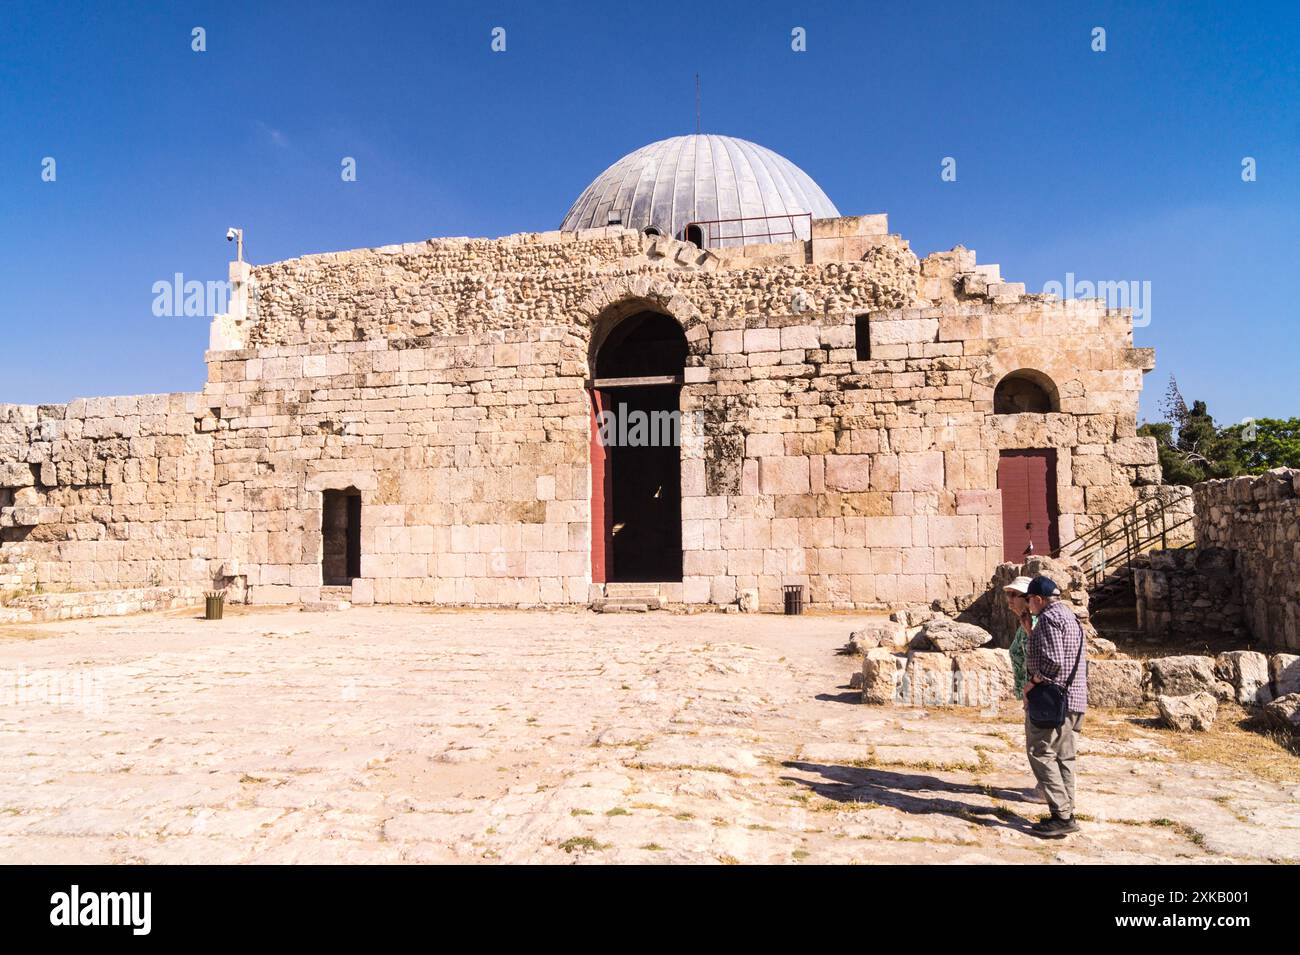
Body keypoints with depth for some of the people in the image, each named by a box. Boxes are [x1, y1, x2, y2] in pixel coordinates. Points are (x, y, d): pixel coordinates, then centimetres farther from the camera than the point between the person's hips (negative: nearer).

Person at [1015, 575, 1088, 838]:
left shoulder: (1049, 618, -13)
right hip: (1073, 699, 10)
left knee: (1040, 753, -7)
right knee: (1063, 757, 12)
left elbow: (1053, 661, -22)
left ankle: (1062, 815, -9)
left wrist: (1032, 682, -12)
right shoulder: (1068, 616, 18)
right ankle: (1067, 815, 15)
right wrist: (1030, 631, 18)